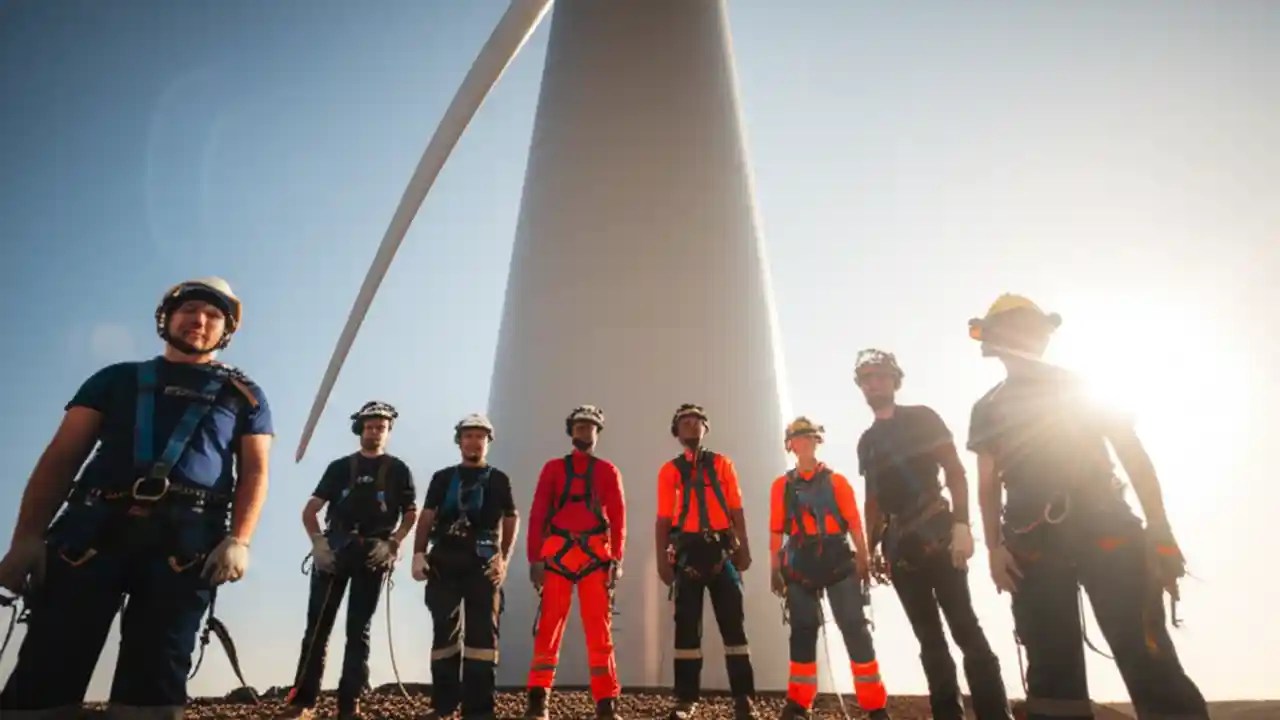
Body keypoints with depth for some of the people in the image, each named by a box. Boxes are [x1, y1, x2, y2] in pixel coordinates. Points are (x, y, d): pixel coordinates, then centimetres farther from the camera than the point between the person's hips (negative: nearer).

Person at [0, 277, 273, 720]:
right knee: (44, 674, -7)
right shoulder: (117, 379, 21)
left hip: (186, 542, -1)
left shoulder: (243, 395, 19)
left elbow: (255, 472, 10)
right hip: (92, 530, 1)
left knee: (153, 679, -5)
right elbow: (61, 458, 14)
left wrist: (238, 540, -7)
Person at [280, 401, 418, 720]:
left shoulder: (398, 470, 7)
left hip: (373, 554, -1)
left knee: (358, 630, 1)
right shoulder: (340, 467, 10)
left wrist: (391, 543, -9)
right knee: (318, 624, -1)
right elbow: (310, 510, 8)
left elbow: (411, 513, 6)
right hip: (335, 550, 1)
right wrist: (318, 542, -8)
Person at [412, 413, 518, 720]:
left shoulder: (499, 480, 12)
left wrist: (504, 560, -3)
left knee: (482, 633, -3)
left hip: (483, 562, -1)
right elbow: (426, 518, 10)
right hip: (444, 560, 1)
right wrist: (419, 554, -4)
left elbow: (512, 521, 9)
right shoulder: (442, 478, 15)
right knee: (444, 631, 3)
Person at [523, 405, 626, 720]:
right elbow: (537, 514, 5)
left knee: (599, 631, 1)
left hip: (596, 557, 0)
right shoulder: (553, 468, 13)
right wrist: (535, 558, -6)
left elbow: (618, 517, 6)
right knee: (548, 628, -1)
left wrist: (616, 559, -6)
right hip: (557, 555, 0)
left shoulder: (608, 471, 14)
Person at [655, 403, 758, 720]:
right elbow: (664, 518, 3)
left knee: (733, 623, 1)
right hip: (688, 551, 0)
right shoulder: (669, 470, 8)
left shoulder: (722, 464, 11)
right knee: (687, 625, 3)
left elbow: (736, 510, 6)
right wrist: (662, 559, -4)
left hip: (722, 550, 0)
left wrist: (743, 548, -2)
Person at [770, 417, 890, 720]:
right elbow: (776, 530, 7)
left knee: (855, 629, -4)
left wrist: (863, 559, -9)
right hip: (800, 564, 2)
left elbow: (854, 522, 0)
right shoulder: (782, 485, 9)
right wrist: (775, 569, 3)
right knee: (803, 631, 7)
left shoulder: (836, 480, 5)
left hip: (838, 560, -1)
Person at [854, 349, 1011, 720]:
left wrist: (961, 525, -18)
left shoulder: (922, 418, 1)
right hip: (899, 544, 5)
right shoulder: (867, 441, 16)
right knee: (929, 638, 8)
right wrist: (873, 547, 12)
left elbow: (955, 472, -6)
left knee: (965, 629, -9)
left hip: (937, 533, -5)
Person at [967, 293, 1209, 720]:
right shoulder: (988, 409, 13)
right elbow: (988, 484, 11)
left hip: (1105, 529, -1)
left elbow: (1134, 455, 6)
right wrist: (994, 547, -2)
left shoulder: (1081, 385, 9)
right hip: (1033, 546, 2)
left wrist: (1160, 533, -4)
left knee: (1149, 663, -8)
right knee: (1052, 670, 3)